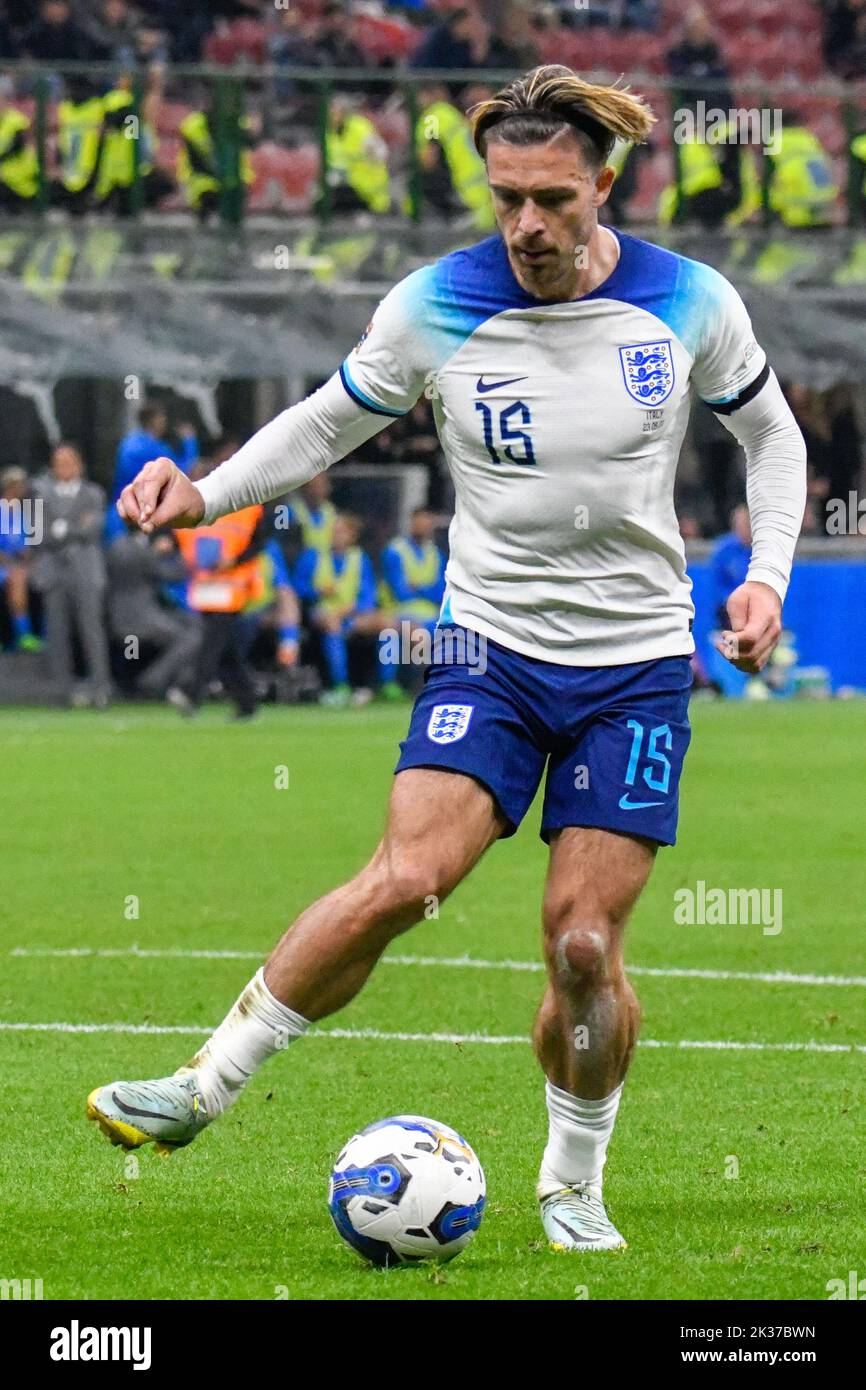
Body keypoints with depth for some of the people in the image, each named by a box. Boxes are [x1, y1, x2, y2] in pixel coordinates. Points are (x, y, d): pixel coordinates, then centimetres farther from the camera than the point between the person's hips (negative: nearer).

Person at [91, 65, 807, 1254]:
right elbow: (327, 424, 6)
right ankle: (204, 1087, -8)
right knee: (402, 881, -21)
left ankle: (575, 1189, 19)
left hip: (637, 663, 0)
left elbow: (770, 434, 11)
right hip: (492, 647, 0)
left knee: (583, 938, -4)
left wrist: (767, 576, -1)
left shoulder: (691, 303, -6)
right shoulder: (434, 308, -8)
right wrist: (204, 495, -9)